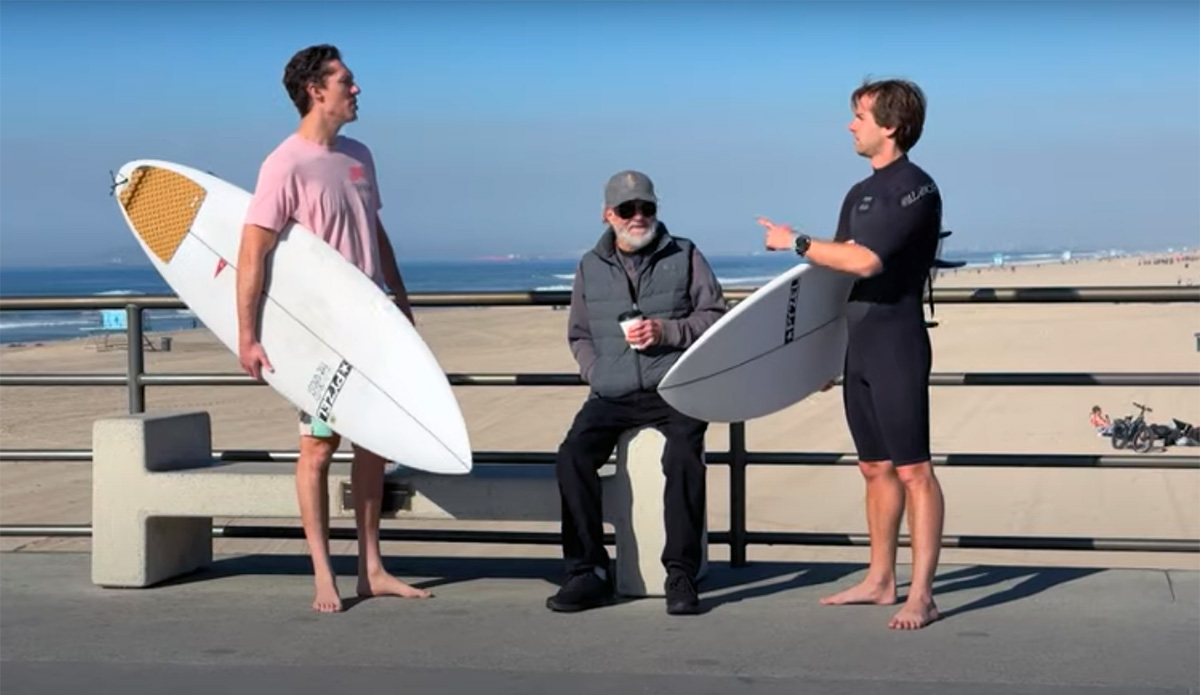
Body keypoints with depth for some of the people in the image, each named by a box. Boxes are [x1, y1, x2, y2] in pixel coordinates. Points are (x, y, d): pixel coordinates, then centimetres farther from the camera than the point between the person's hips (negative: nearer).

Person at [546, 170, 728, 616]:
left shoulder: (685, 256, 10)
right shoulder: (590, 267, 17)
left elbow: (715, 316, 6)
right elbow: (578, 334, 25)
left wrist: (667, 332, -9)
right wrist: (595, 373, 6)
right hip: (612, 396, 3)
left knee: (684, 456, -31)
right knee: (574, 454, -24)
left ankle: (681, 576, -23)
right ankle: (587, 572, -17)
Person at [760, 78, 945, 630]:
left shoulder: (915, 189, -12)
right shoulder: (860, 194, 16)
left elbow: (865, 261, -24)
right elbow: (835, 275, 19)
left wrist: (795, 243, -14)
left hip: (897, 347, -9)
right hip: (858, 349, 9)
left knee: (912, 470, -7)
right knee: (876, 469, 14)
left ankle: (921, 596, -6)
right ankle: (880, 580, 22)